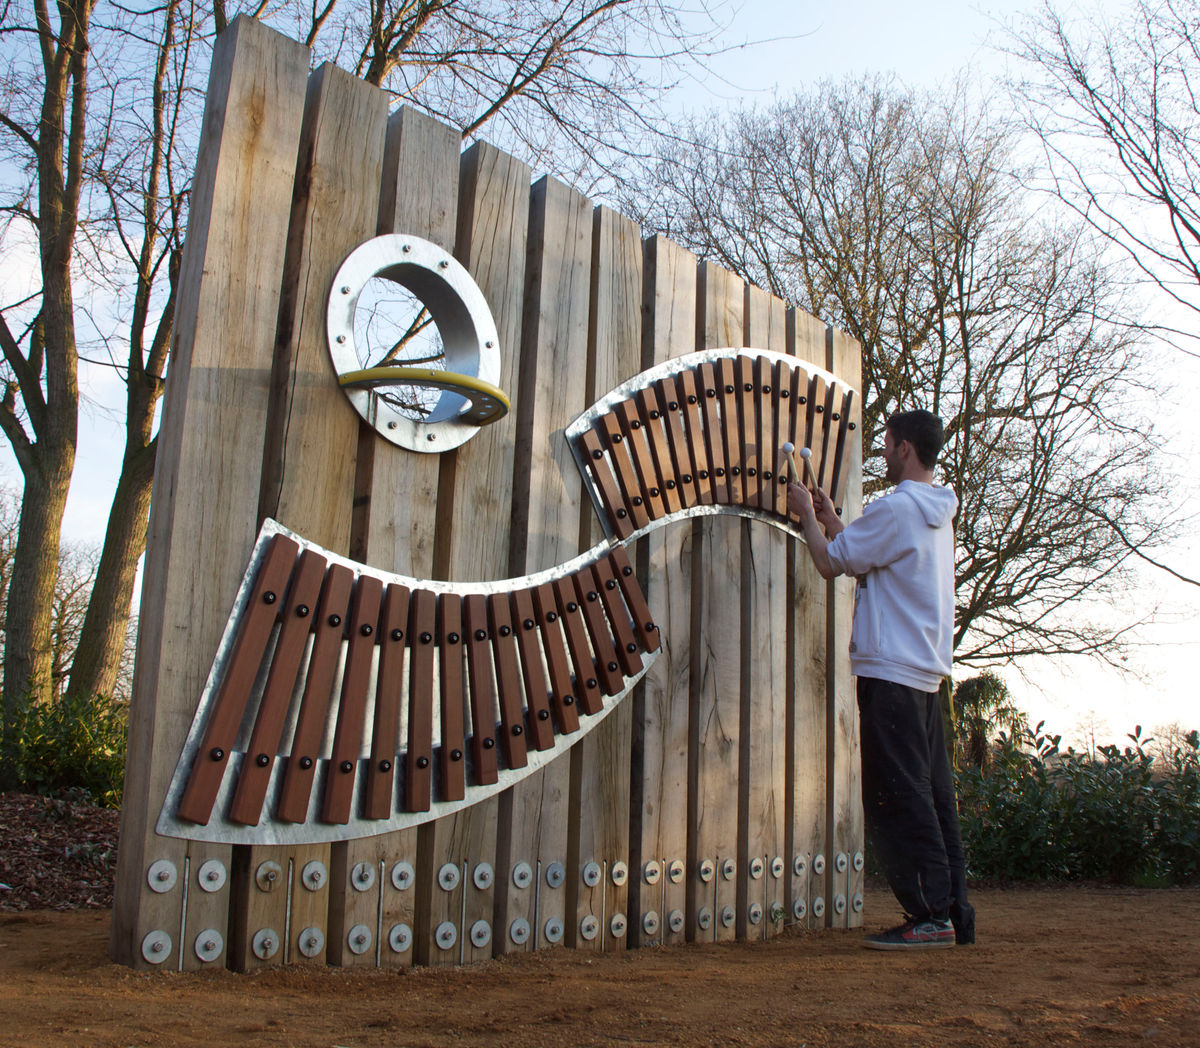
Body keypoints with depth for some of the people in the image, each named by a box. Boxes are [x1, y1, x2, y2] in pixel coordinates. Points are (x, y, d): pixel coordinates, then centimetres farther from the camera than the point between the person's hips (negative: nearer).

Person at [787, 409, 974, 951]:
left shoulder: (894, 508, -12)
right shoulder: (938, 514, 18)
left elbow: (831, 563, -6)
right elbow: (865, 559, 23)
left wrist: (807, 515, 9)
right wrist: (830, 518, 27)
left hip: (890, 672, -10)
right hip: (928, 673, 10)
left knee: (898, 797, -6)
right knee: (933, 795, 11)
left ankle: (930, 915, -4)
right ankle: (953, 911, 15)